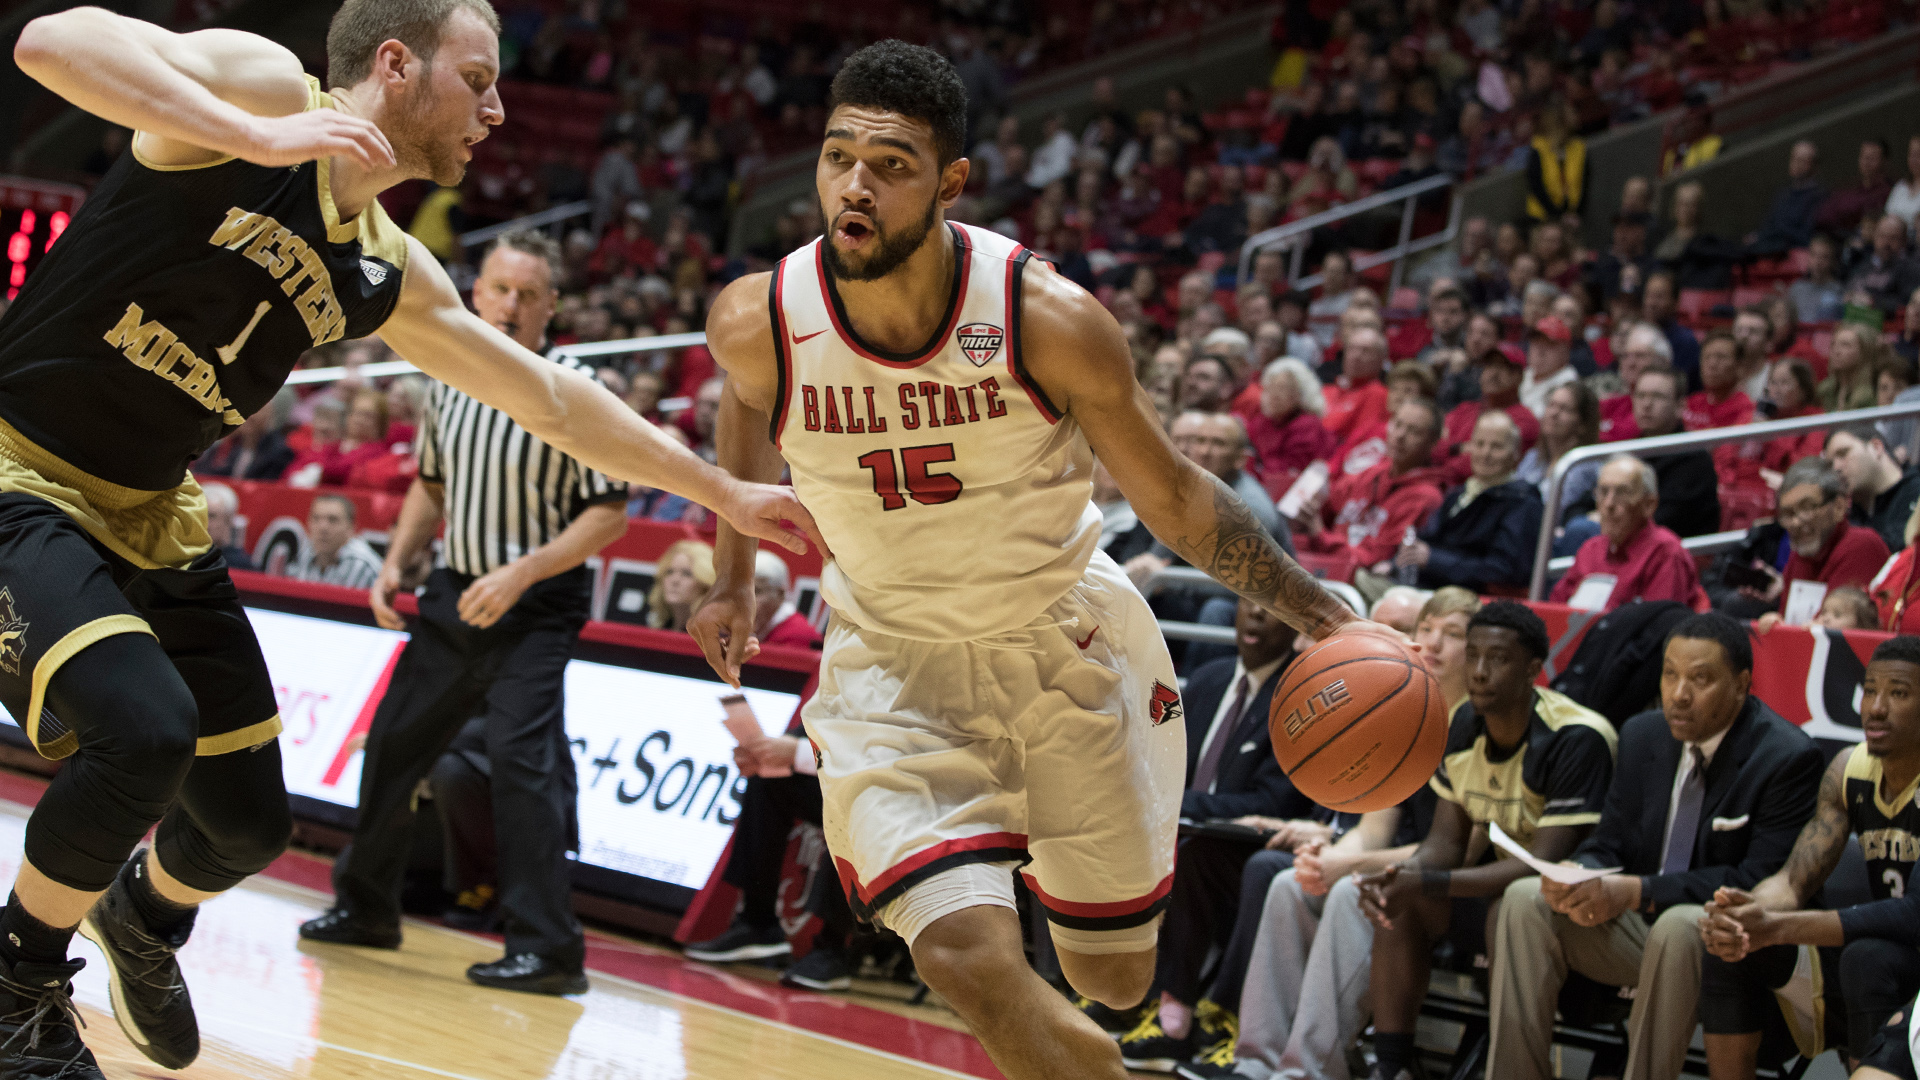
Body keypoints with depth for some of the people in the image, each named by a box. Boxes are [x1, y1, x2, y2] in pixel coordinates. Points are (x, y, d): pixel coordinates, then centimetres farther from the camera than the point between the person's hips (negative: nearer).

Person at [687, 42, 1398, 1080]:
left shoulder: (1049, 321, -24)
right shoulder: (757, 323, -19)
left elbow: (1175, 499, -9)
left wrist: (1323, 617, -10)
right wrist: (734, 582, 16)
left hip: (1067, 644, 0)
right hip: (894, 661, 0)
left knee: (1114, 978, 13)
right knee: (969, 962, -22)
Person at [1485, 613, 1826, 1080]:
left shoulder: (1789, 758, -13)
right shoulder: (1641, 735, 7)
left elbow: (1759, 882, -20)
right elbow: (1604, 846, 10)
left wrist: (1637, 892, -28)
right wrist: (1577, 880, -17)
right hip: (1639, 921, 6)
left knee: (1677, 926, -38)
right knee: (1525, 899, -15)